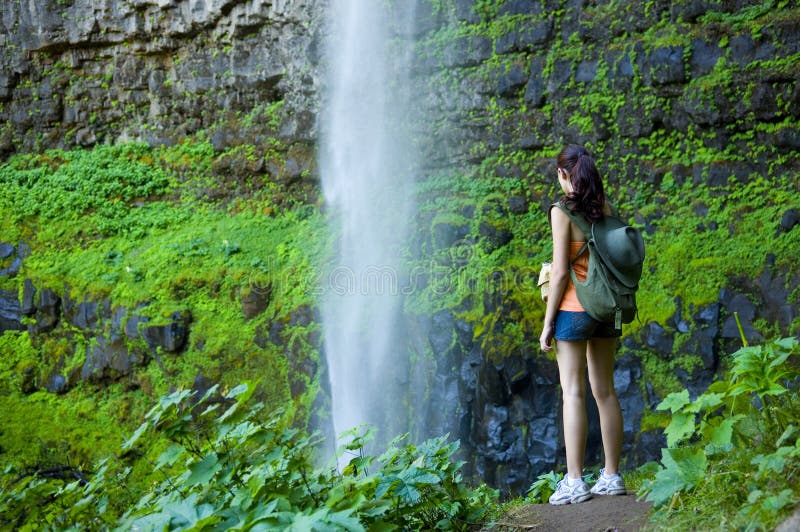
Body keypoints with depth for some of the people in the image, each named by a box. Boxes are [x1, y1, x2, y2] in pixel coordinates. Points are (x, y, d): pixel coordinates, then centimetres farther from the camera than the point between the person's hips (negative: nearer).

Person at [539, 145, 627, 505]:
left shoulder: (562, 211, -11)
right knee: (605, 391, 11)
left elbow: (561, 272, -13)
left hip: (574, 309, -6)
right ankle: (612, 476, 15)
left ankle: (574, 482, -5)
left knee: (572, 393, -4)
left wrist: (548, 322, -7)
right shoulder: (605, 208, 7)